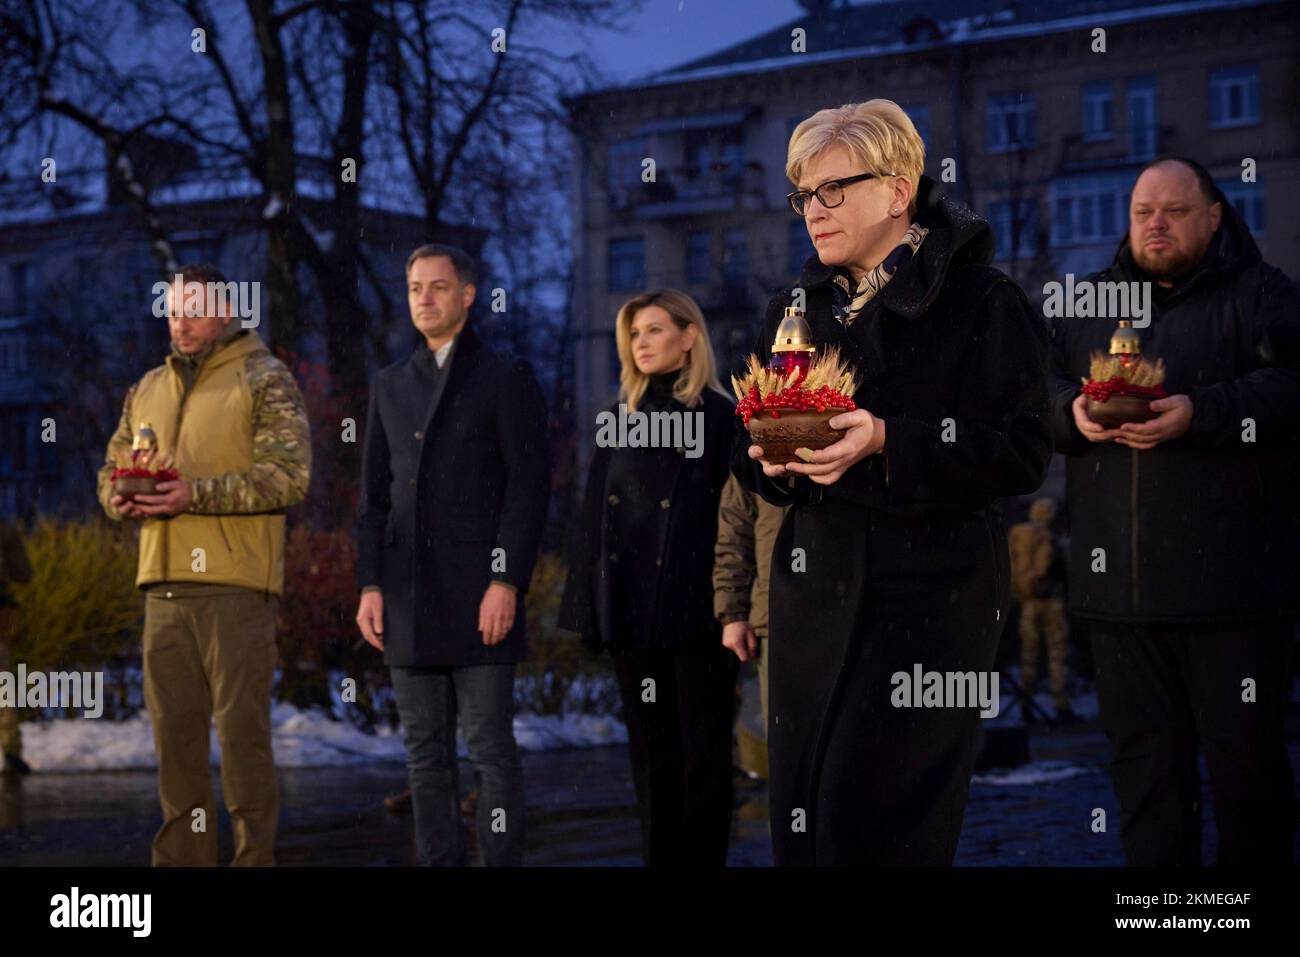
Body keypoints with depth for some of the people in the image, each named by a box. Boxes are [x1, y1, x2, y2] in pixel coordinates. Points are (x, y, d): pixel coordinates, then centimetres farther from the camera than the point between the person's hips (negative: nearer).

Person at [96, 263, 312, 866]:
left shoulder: (265, 381, 0)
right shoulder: (146, 391, 20)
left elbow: (290, 475, -11)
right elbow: (112, 467, 23)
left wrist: (197, 494, -19)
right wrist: (118, 497, -2)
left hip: (235, 585, -6)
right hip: (164, 585, 6)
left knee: (241, 728, -5)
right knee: (174, 729, 8)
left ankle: (255, 855, 2)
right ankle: (183, 856, 17)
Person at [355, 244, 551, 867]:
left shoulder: (506, 378, 1)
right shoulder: (391, 385, 17)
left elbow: (529, 485, -5)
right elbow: (374, 494, 17)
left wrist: (506, 583, -14)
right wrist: (370, 586, 7)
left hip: (479, 593, -5)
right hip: (409, 599, 5)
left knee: (490, 746, -5)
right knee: (425, 752, 8)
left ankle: (504, 860, 0)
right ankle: (439, 860, 14)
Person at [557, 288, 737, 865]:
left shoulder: (720, 416, -1)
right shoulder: (620, 417, 13)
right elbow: (594, 515, 11)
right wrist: (588, 607, 5)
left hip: (695, 606, -5)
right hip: (630, 608, 5)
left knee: (702, 750, 1)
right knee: (650, 751, 10)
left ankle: (703, 858, 7)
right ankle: (660, 858, 16)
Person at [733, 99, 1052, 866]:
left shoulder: (981, 299, -5)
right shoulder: (795, 307, 13)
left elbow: (1024, 455, -12)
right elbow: (749, 452, 17)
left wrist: (888, 444, -23)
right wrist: (774, 463, -7)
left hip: (933, 593, -5)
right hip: (816, 591, 6)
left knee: (871, 814, -12)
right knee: (803, 815, 4)